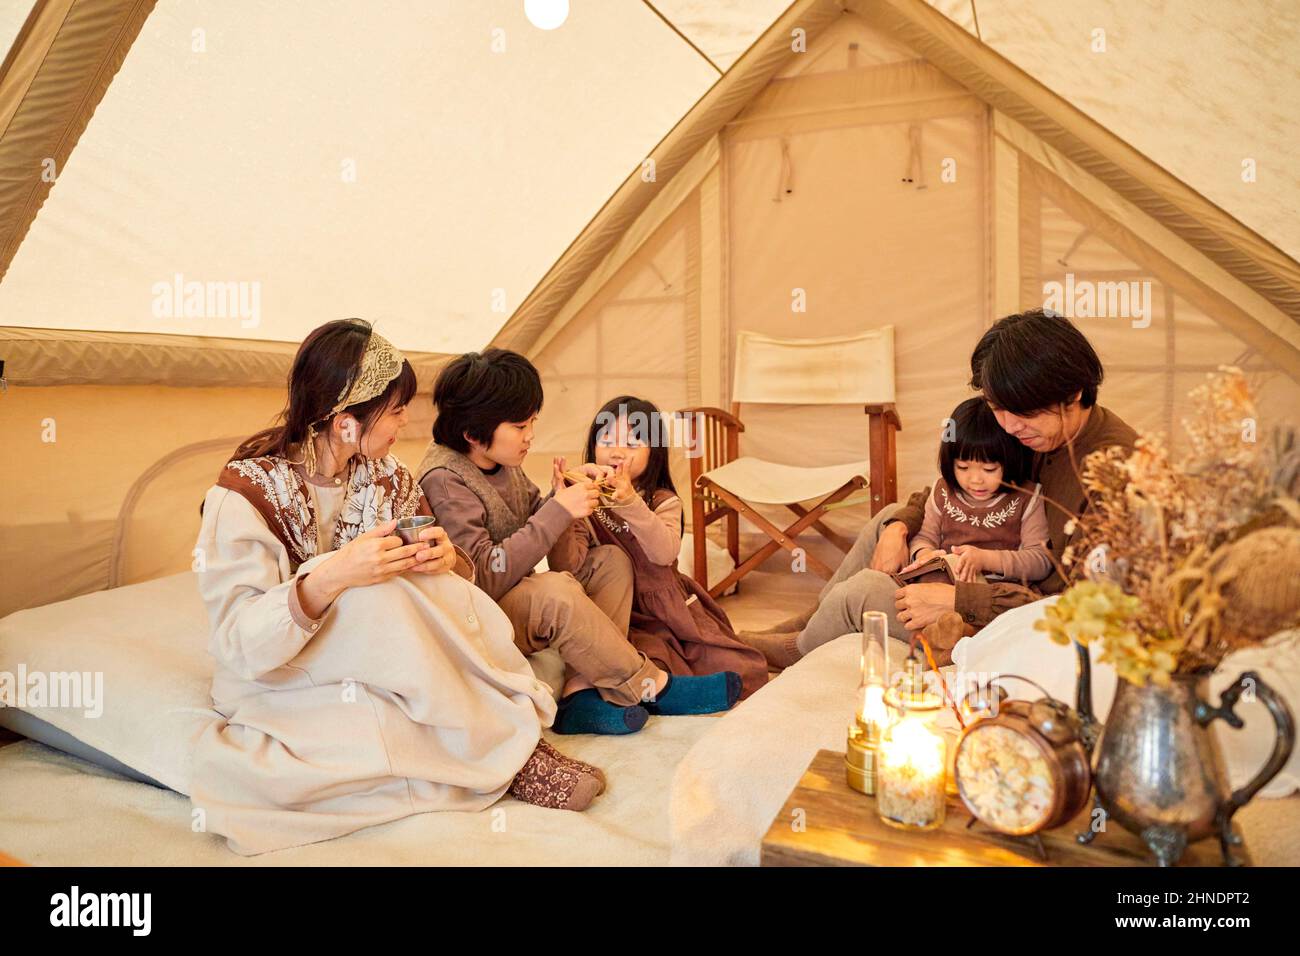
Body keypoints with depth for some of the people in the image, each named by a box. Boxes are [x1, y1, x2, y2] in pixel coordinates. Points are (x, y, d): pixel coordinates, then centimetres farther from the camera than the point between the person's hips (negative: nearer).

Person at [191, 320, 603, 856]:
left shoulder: (383, 475, 0)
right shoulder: (246, 493, -16)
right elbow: (240, 645, -22)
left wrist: (448, 563, -23)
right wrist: (326, 579, -39)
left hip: (387, 679, 5)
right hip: (282, 686, -4)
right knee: (378, 597, -31)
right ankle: (504, 749, -19)